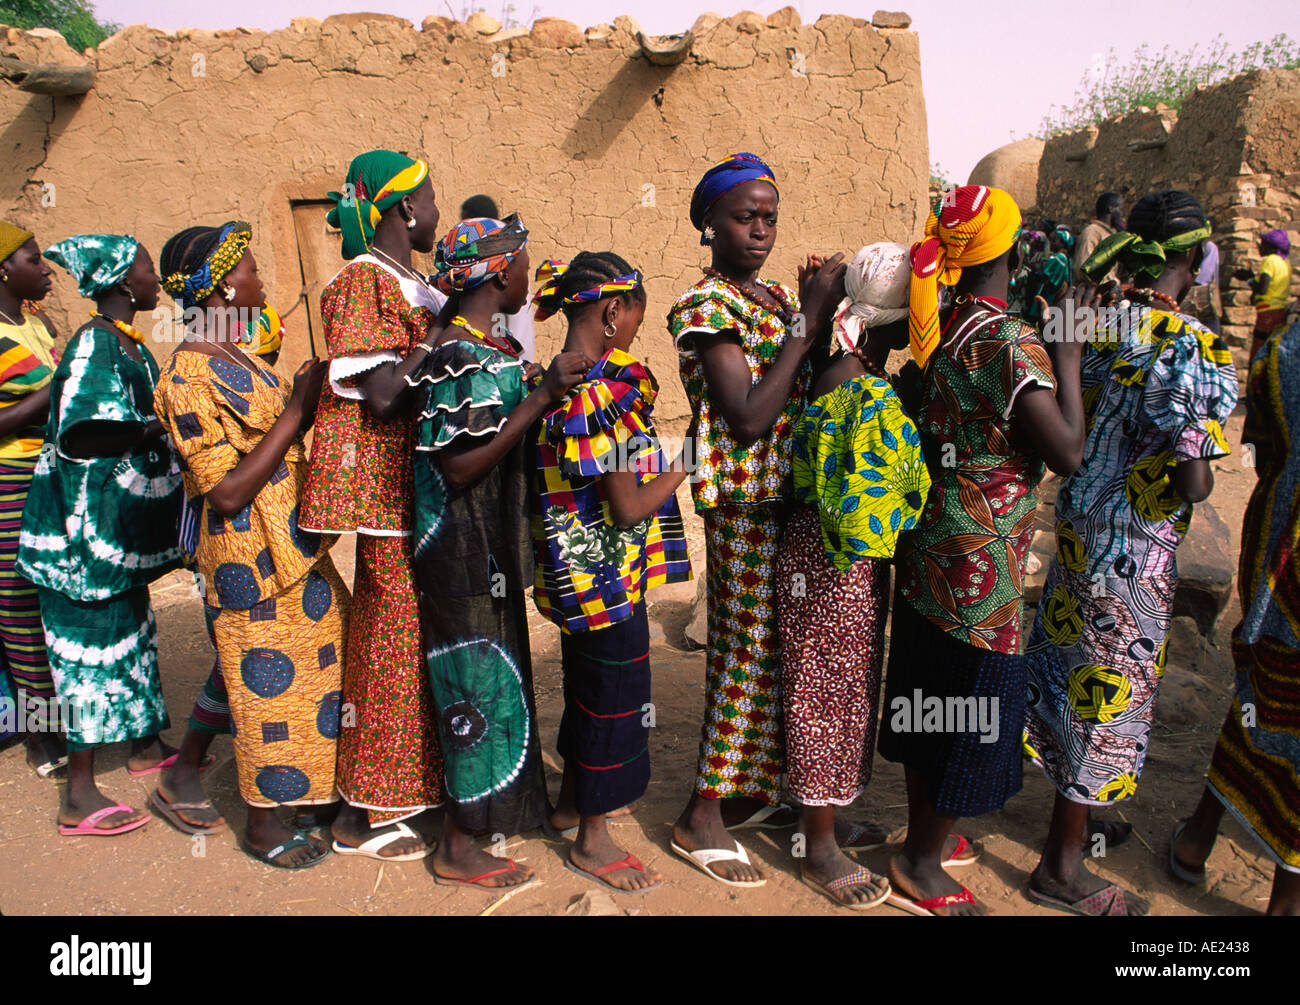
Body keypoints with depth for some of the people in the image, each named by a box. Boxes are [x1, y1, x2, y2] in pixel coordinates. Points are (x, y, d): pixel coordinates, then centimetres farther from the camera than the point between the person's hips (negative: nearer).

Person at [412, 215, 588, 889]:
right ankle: (458, 850, 15)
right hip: (464, 550, -10)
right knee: (478, 686, -1)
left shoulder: (490, 345, 10)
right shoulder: (460, 355, -19)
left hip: (492, 548, 10)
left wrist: (550, 389, 9)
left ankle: (485, 811, 37)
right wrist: (544, 393, -24)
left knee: (493, 676, 19)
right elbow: (460, 466, -24)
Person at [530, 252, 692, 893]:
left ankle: (574, 796, 44)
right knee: (613, 696, 5)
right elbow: (628, 508, -24)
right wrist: (679, 471, -8)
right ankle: (592, 839, 22)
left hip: (577, 571, 10)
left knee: (587, 684, 24)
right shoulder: (602, 395, -25)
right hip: (608, 575, -9)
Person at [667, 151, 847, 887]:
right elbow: (749, 417, -22)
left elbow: (806, 390, 15)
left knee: (773, 651, 14)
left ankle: (751, 790, 32)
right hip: (745, 507, -8)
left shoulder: (776, 297, 14)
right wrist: (809, 321, -19)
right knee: (748, 653, -1)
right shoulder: (705, 308, -12)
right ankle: (703, 818, 14)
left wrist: (826, 311, 4)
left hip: (789, 501, 8)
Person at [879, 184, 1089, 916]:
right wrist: (1068, 353, -11)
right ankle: (921, 868, 20)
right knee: (973, 702, 6)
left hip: (931, 538, 8)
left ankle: (926, 833, 37)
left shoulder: (940, 327, 4)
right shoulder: (1014, 343, -20)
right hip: (982, 556, -8)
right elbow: (1069, 452, -19)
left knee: (931, 697, 19)